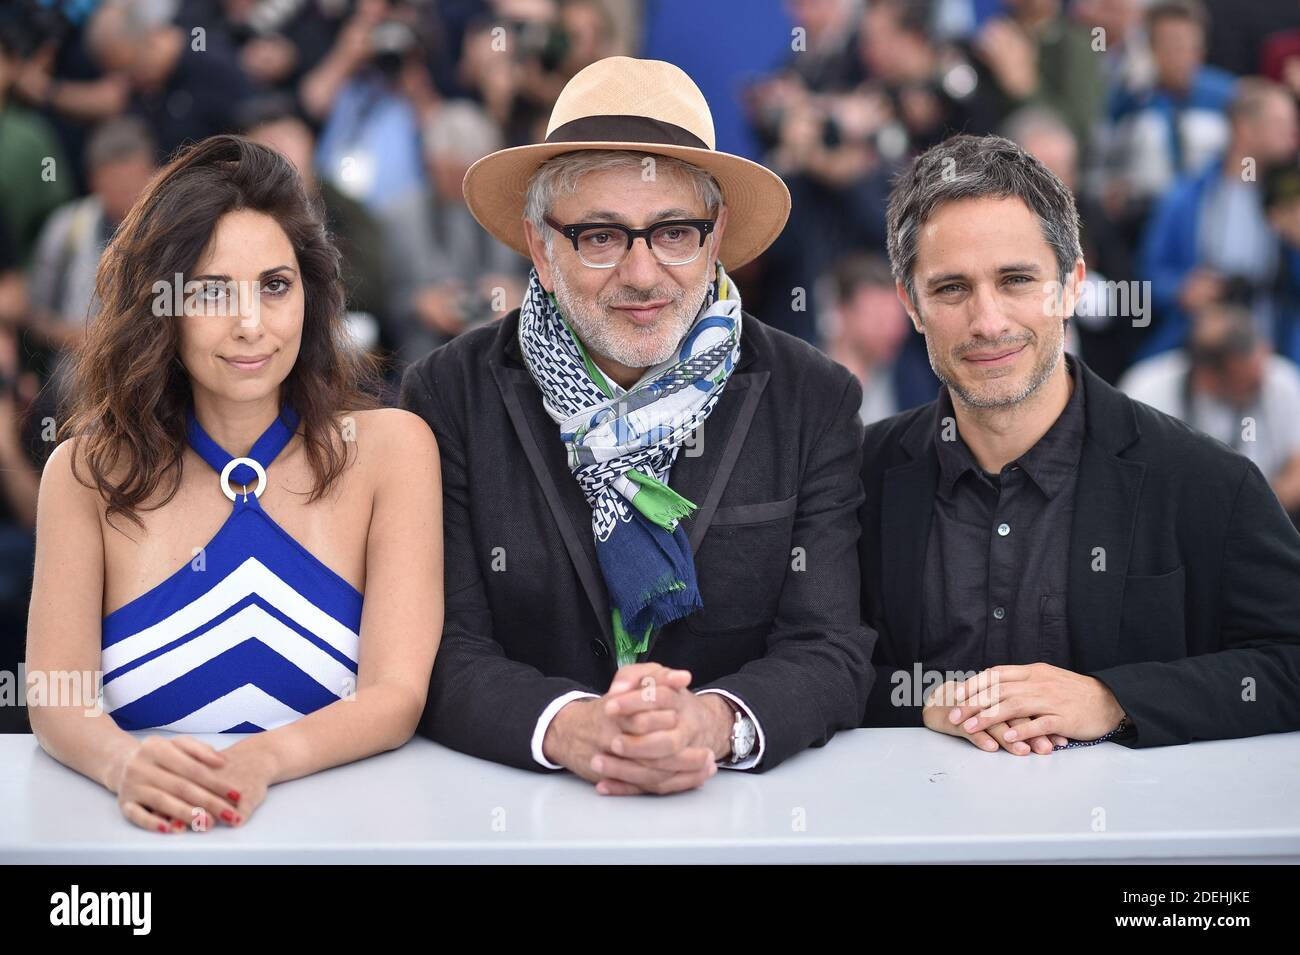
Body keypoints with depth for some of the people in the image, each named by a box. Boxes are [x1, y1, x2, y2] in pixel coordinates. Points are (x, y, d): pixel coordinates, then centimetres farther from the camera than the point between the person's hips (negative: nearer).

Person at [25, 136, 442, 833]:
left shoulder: (389, 448, 2)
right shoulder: (88, 472, 5)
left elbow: (396, 696, -7)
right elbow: (55, 696, -5)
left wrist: (263, 760, -26)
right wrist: (124, 762, -27)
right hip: (149, 831, 1)